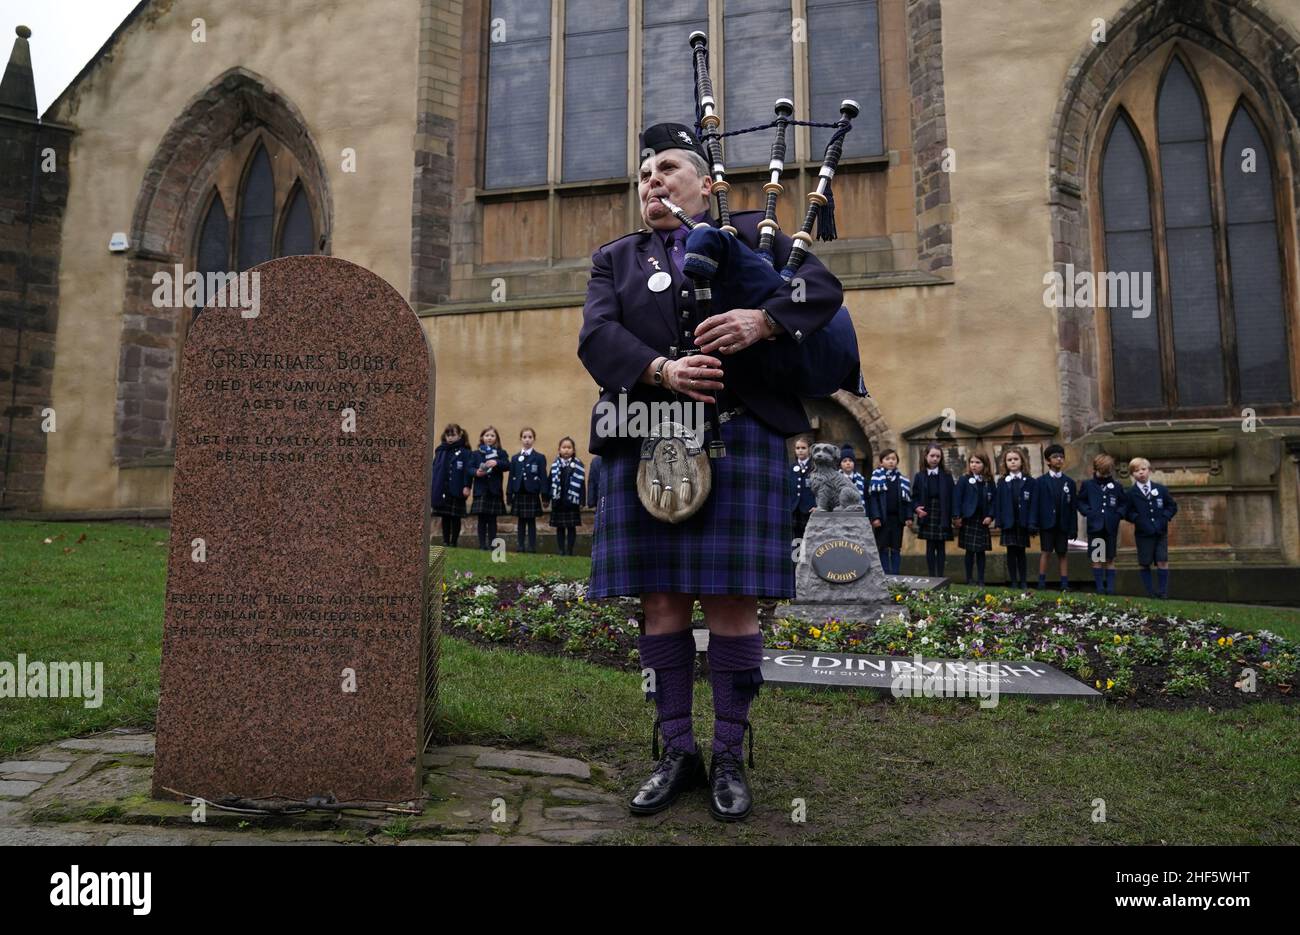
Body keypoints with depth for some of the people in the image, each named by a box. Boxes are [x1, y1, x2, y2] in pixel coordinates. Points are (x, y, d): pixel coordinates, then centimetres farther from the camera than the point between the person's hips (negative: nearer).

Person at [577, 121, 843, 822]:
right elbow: (597, 337, 1)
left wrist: (763, 319, -17)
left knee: (731, 600, -1)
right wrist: (660, 371, -18)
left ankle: (729, 756, 12)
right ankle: (676, 752, 17)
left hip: (738, 440, -2)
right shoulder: (614, 260, 19)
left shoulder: (751, 234, 15)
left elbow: (823, 286, 3)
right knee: (662, 601, 4)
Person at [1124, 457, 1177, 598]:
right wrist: (1137, 519, -15)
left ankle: (1162, 592, 2)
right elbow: (1127, 513, 2)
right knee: (1145, 564, 2)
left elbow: (1172, 506, 10)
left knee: (1162, 562, -6)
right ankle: (1150, 592, 12)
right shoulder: (1131, 493, 0)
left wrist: (1164, 517, -6)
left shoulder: (1161, 489, 5)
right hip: (1143, 533, -1)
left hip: (1161, 532, 1)